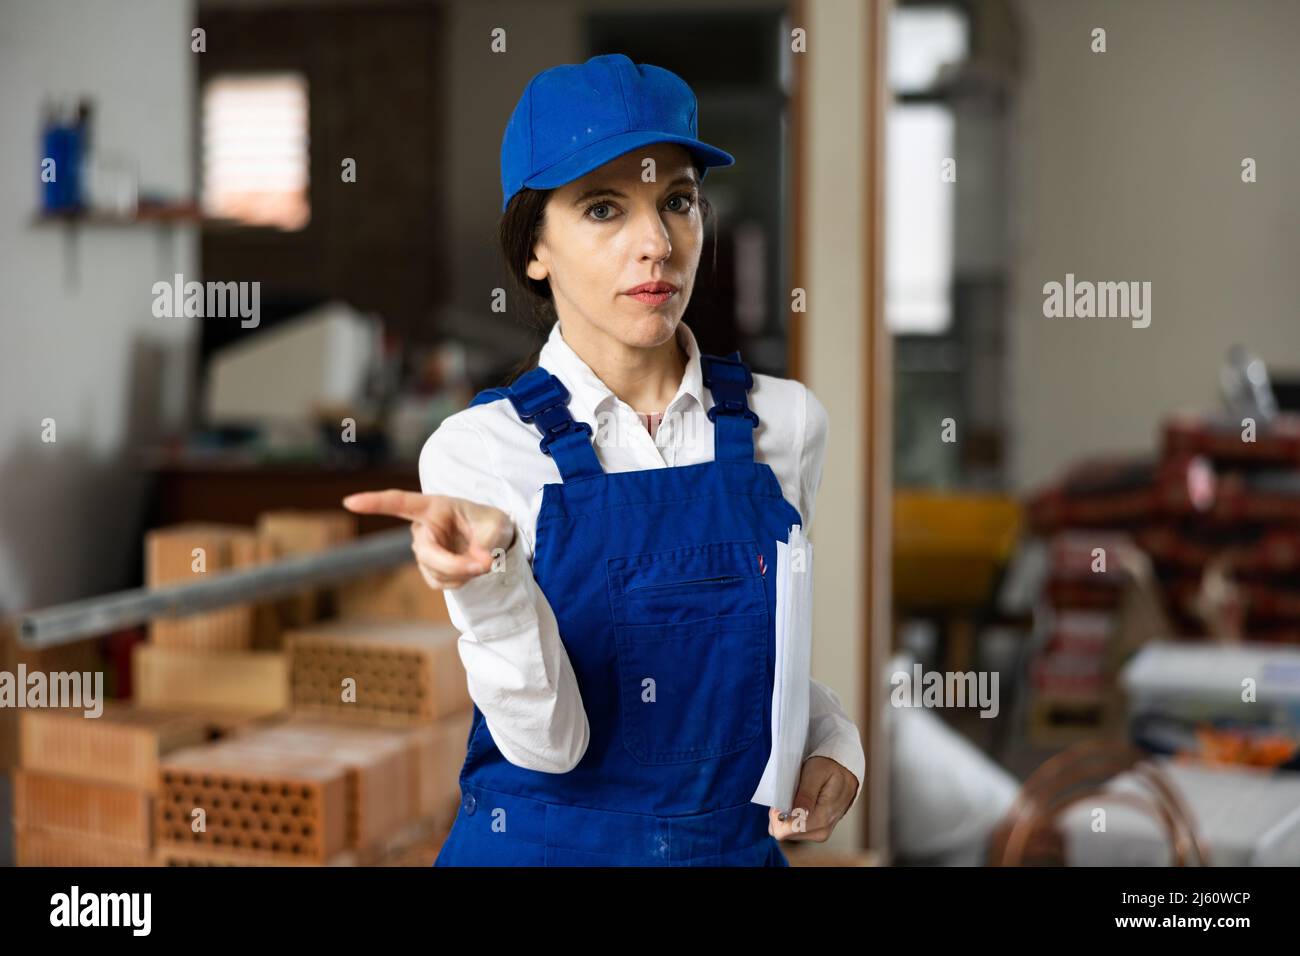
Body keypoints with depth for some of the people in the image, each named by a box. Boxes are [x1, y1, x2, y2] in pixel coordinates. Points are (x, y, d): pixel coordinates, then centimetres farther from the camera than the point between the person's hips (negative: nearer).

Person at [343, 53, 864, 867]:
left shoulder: (784, 422, -4)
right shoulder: (480, 448, -13)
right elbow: (549, 743, -20)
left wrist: (832, 740, -5)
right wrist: (486, 580, -35)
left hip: (743, 841, 3)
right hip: (546, 843, -3)